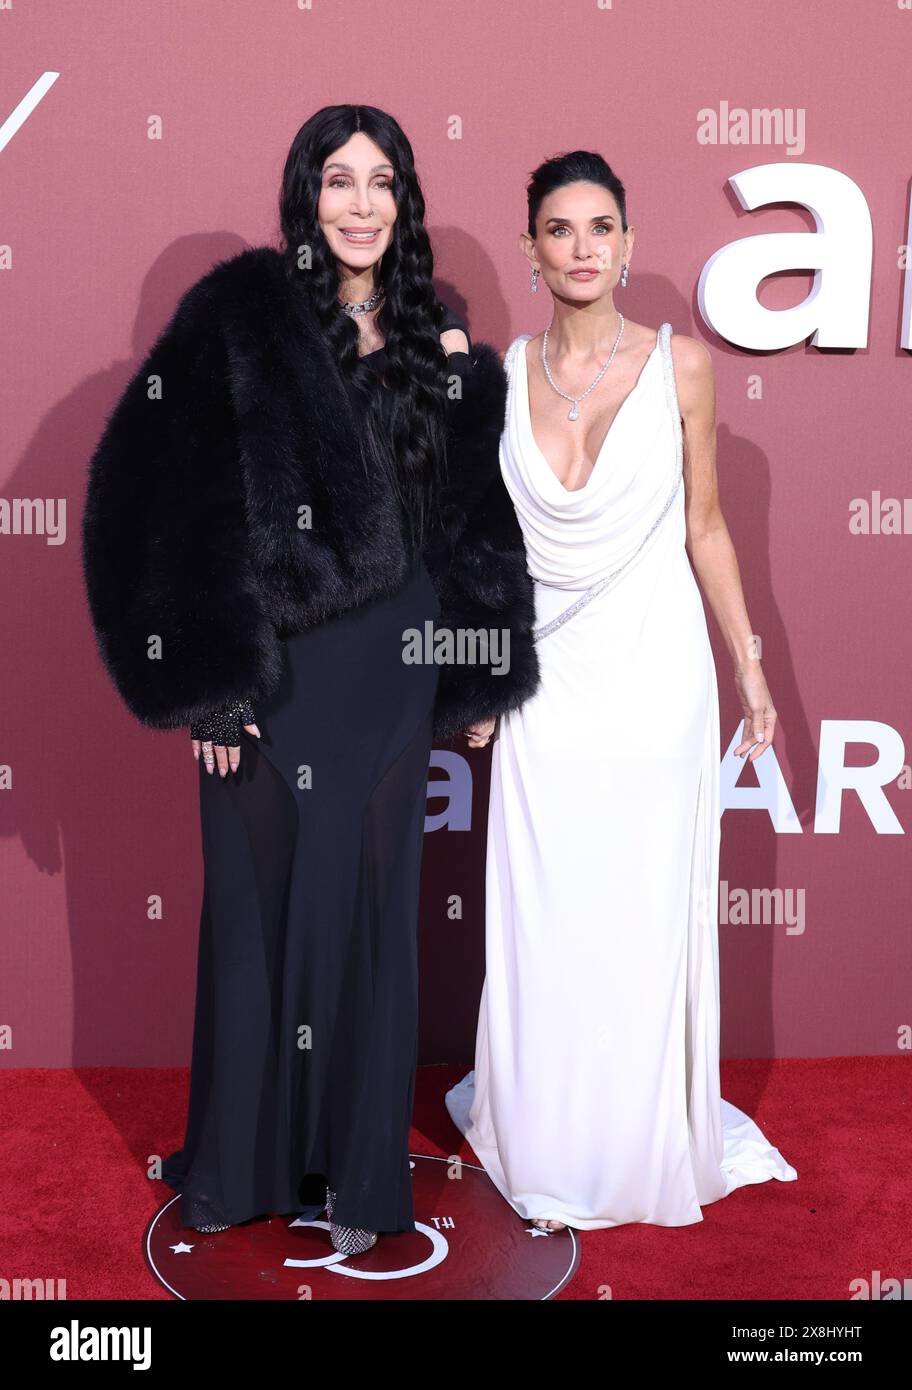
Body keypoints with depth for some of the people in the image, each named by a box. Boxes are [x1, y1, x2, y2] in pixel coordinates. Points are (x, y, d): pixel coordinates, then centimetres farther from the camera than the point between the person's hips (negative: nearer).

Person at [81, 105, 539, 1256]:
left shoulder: (427, 331, 10)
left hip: (391, 661, 3)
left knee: (368, 902, 9)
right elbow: (176, 496, -12)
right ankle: (237, 1161, 28)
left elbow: (475, 513, 17)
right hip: (272, 660, -3)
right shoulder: (244, 311, -5)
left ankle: (356, 1170, 25)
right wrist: (207, 678, -15)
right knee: (257, 898, 8)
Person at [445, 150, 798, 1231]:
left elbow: (704, 524, 4)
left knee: (646, 914, 7)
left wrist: (748, 664, 5)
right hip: (546, 676, 1)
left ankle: (648, 1141, 29)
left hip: (655, 667, -1)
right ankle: (550, 1145, 25)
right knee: (544, 919, 6)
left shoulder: (678, 362, -1)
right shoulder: (498, 374, 3)